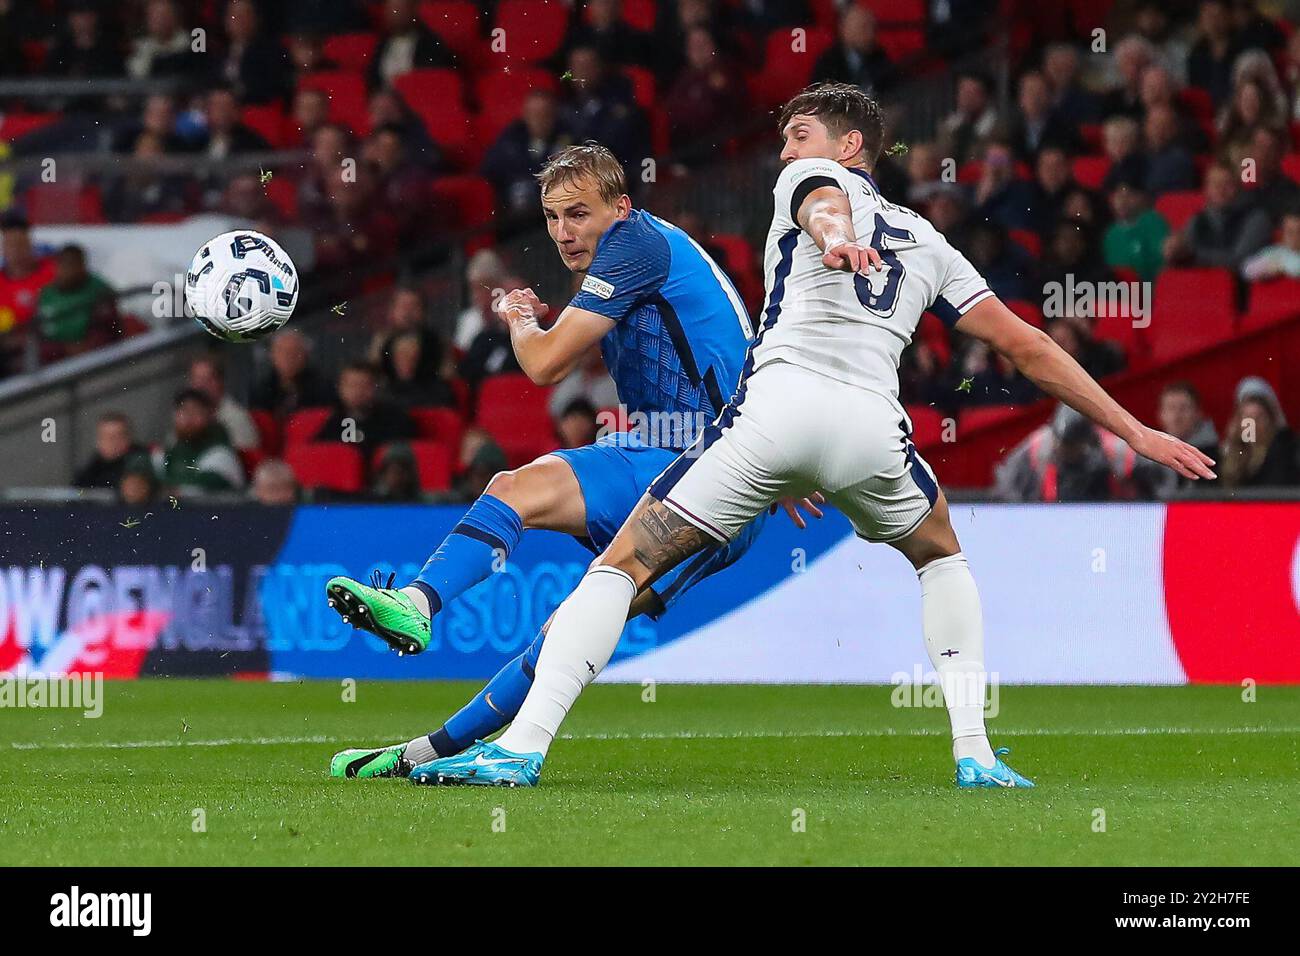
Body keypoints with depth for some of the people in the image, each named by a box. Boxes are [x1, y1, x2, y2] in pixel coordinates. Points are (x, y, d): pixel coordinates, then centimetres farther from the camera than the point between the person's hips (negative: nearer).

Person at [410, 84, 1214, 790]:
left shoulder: (813, 180, 21)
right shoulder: (928, 244, 32)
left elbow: (826, 203, -5)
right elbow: (1027, 346, 30)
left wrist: (833, 236, -31)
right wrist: (1135, 432, 37)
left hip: (777, 403, -3)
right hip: (871, 425, 4)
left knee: (624, 565, 3)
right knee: (940, 557, 33)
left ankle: (523, 745, -12)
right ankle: (975, 752, 17)